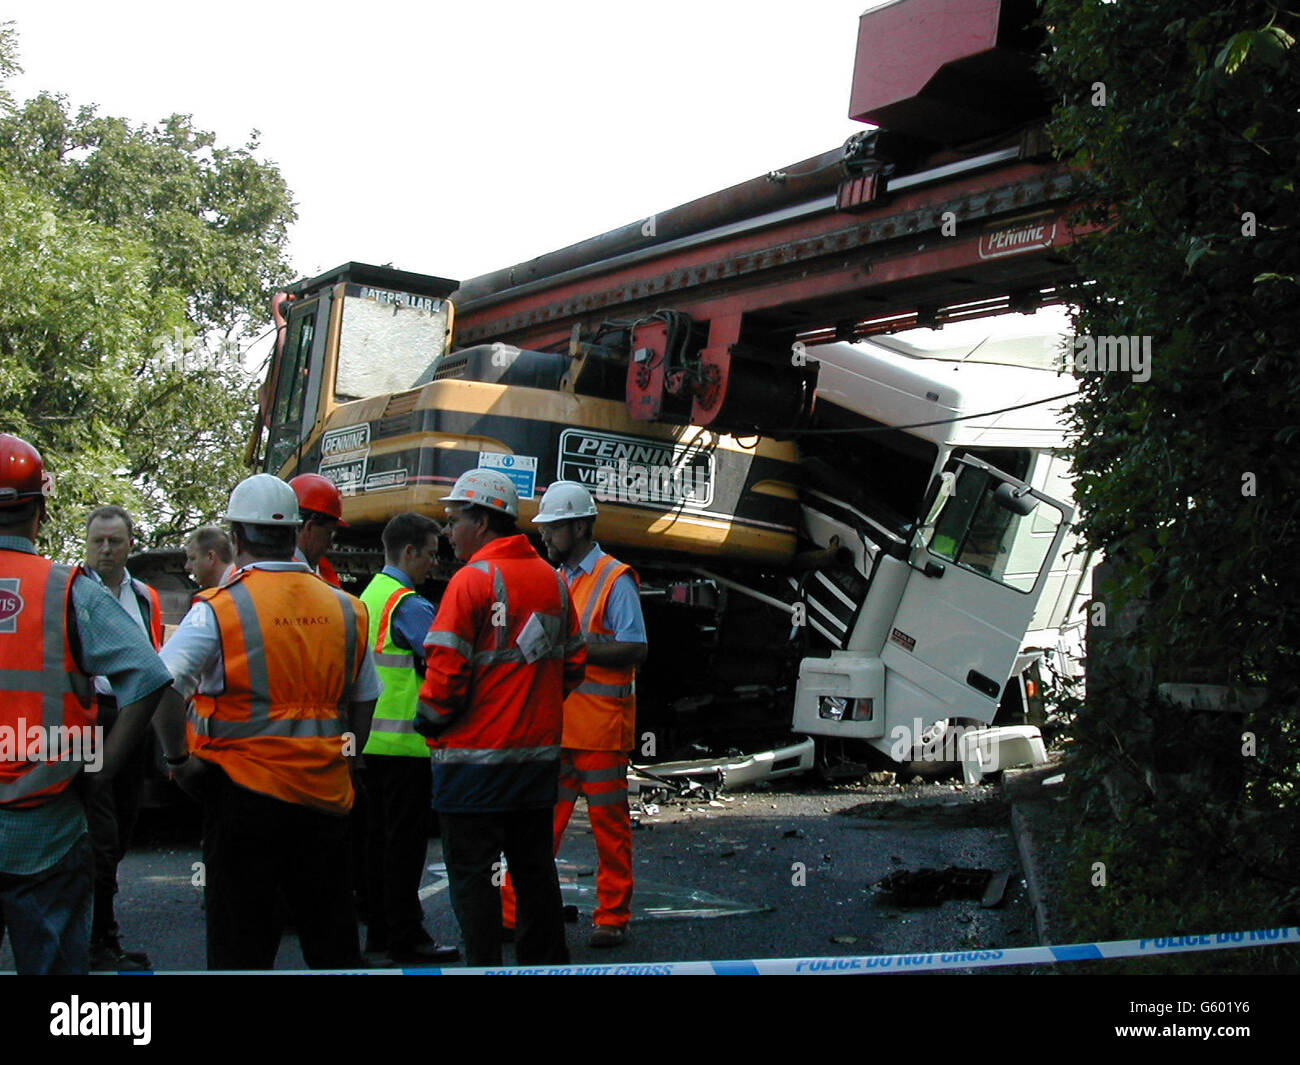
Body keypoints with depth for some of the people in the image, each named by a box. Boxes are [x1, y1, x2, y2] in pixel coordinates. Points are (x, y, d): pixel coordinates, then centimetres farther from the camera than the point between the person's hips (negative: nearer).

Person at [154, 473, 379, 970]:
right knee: (333, 939, 15)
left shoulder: (221, 607, -8)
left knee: (241, 945, 6)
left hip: (244, 789, -4)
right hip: (325, 794, 4)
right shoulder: (344, 608, 7)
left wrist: (178, 758, -7)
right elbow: (365, 699, 15)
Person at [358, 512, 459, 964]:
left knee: (380, 836, 14)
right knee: (406, 841, -3)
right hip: (404, 742, -9)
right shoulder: (410, 605, -15)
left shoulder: (368, 597, 14)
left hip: (370, 739, 9)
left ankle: (380, 930, 22)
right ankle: (406, 938, 3)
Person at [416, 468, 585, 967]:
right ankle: (546, 959, 24)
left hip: (475, 755, -7)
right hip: (539, 754, 7)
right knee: (534, 867, 16)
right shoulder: (553, 579, 9)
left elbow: (446, 669, -17)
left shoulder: (473, 579, -13)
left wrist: (429, 723, -1)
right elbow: (573, 664, 13)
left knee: (472, 873, 2)